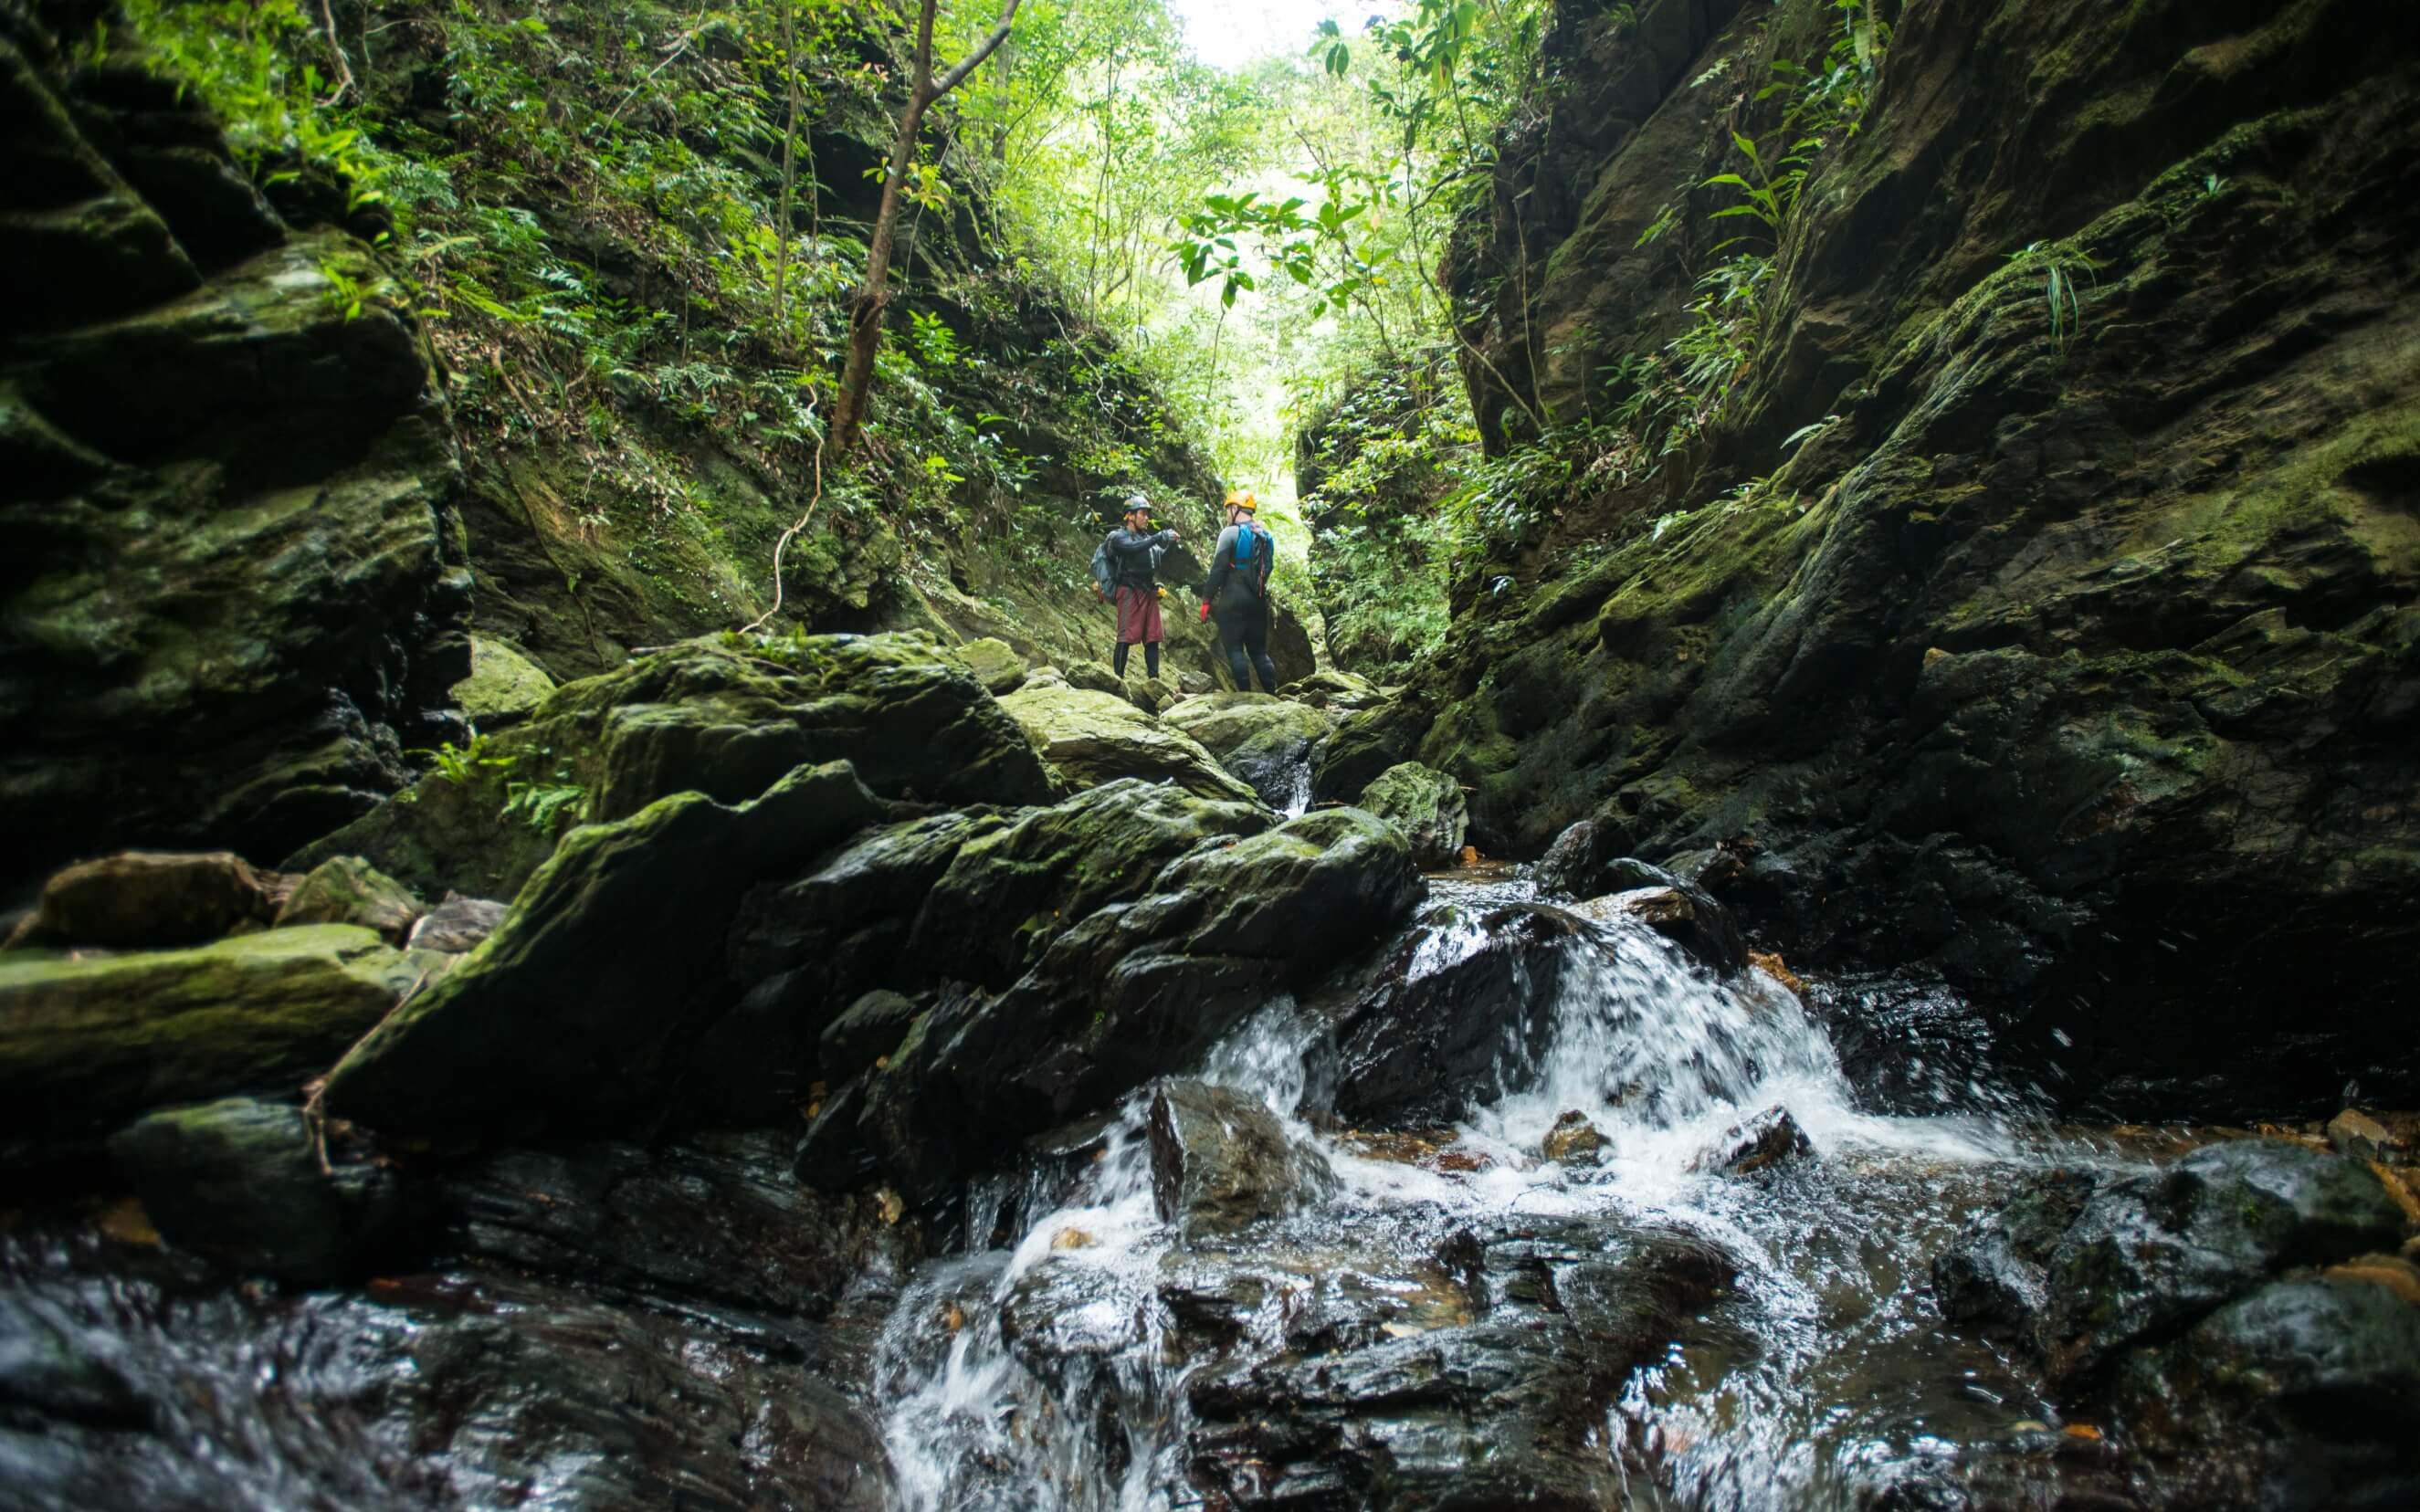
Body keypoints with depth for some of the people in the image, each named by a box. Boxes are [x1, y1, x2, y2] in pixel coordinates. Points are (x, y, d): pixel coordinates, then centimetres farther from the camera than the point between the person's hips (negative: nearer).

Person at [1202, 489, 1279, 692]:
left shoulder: (1230, 533, -7)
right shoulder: (1266, 537, 13)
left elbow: (1218, 569, -11)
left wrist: (1207, 600, -8)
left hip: (1233, 601, -6)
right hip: (1258, 602, 6)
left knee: (1235, 649, -3)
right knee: (1259, 650, 11)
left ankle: (1245, 696, -9)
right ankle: (1272, 695, 7)